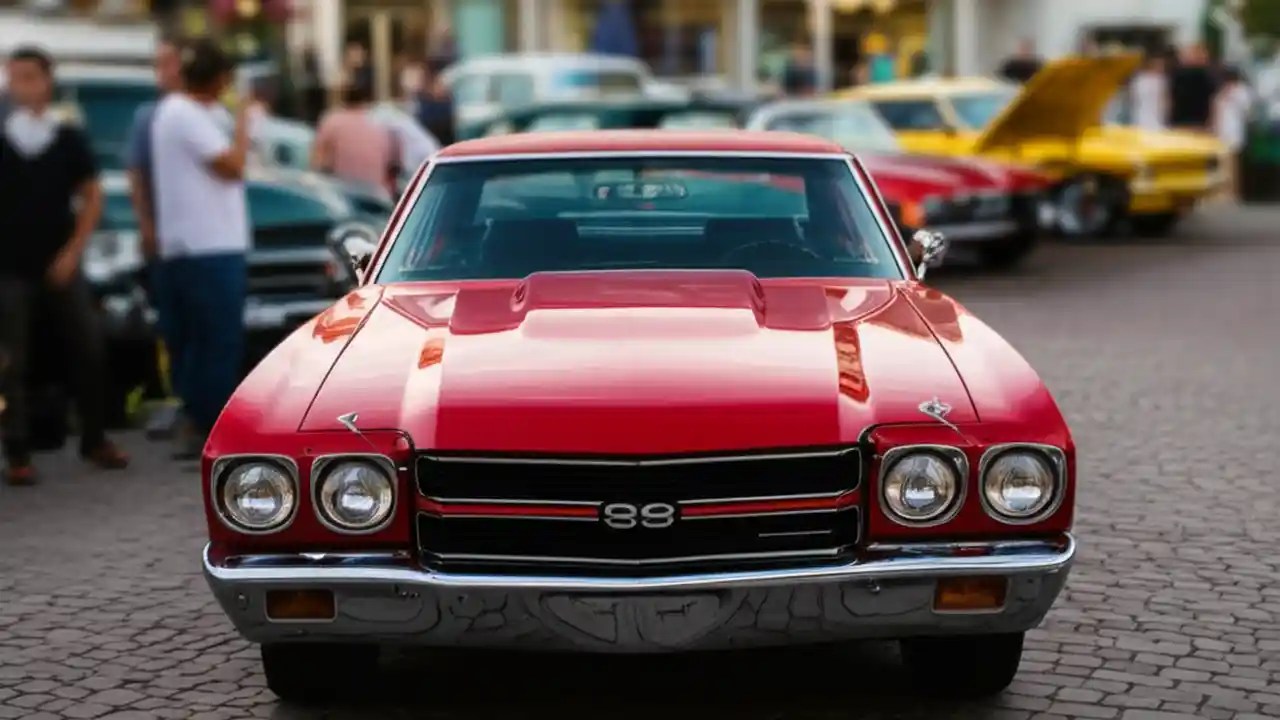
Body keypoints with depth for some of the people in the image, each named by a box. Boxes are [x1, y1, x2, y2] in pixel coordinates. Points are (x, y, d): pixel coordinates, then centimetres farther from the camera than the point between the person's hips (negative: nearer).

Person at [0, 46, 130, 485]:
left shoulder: (70, 140, 3)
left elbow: (92, 198, 6)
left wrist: (72, 251, -3)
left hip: (59, 266, 1)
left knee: (90, 350, 3)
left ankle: (94, 440, 18)